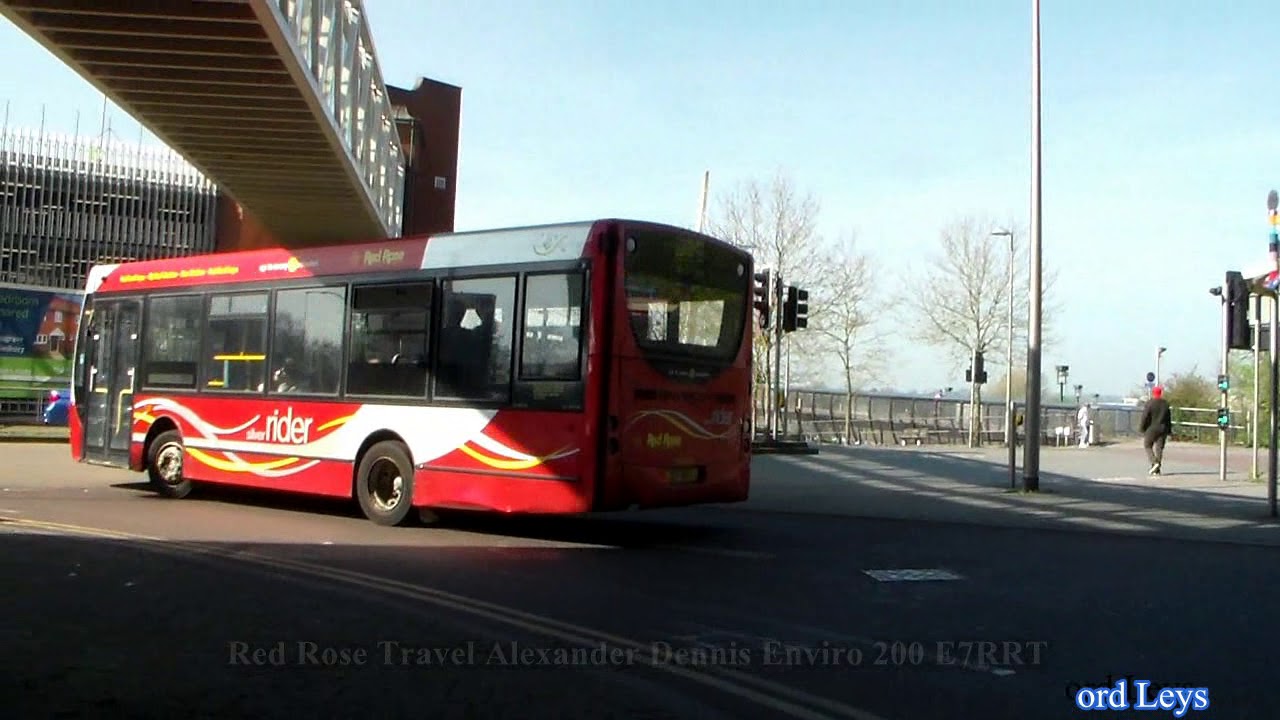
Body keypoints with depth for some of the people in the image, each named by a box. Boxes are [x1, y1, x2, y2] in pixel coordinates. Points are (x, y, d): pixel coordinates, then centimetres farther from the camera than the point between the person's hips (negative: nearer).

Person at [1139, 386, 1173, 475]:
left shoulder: (1150, 403, -10)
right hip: (1163, 429, 5)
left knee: (1147, 446, 8)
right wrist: (1169, 431, 16)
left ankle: (1154, 462, -12)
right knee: (1159, 448, 6)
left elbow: (1145, 417, -11)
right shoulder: (1165, 403, 7)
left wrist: (1141, 428, -2)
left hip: (1152, 429, -5)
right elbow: (1169, 418, 11)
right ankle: (1156, 470, 4)